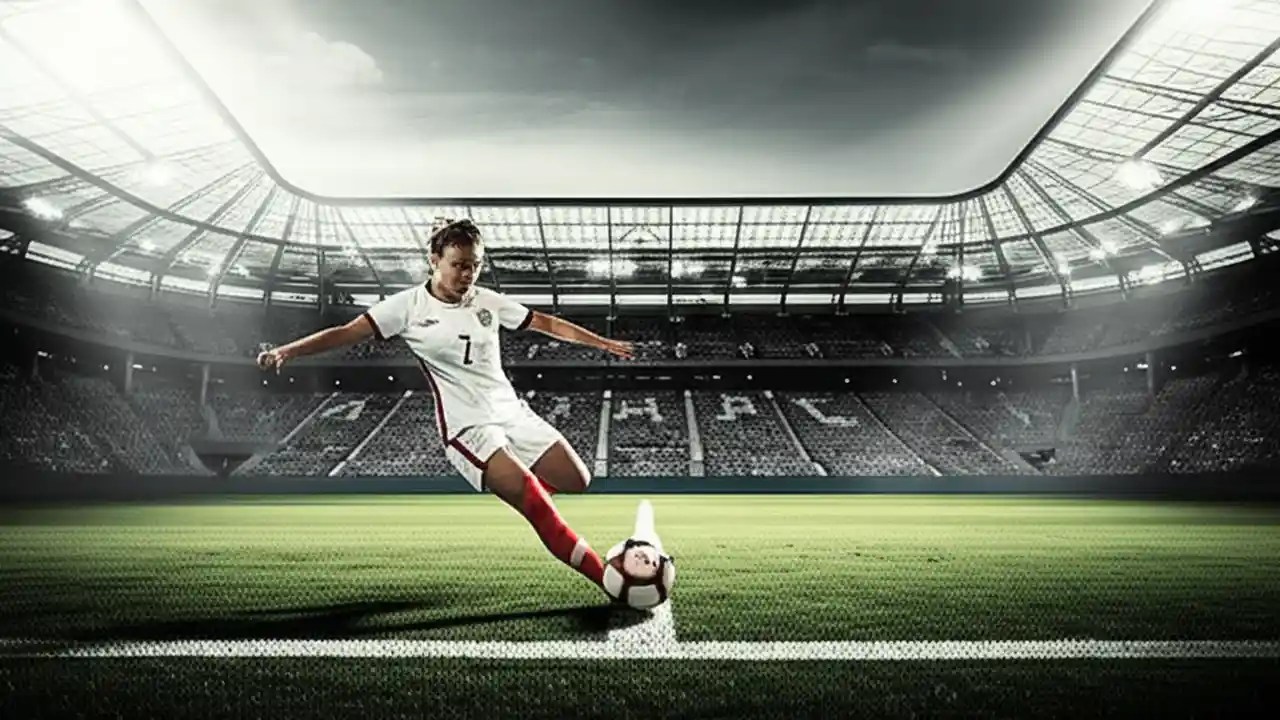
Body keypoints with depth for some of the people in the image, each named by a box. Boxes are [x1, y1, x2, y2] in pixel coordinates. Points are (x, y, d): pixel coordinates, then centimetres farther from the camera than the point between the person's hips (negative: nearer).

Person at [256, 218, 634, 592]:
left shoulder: (487, 301, 5)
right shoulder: (409, 305, -7)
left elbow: (545, 323, 13)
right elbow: (346, 333, -10)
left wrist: (603, 342, 17)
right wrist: (286, 350, -23)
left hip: (512, 411, 6)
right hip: (468, 428, -6)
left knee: (577, 481, 3)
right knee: (536, 506, -22)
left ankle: (505, 483, 29)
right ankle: (607, 579, -13)